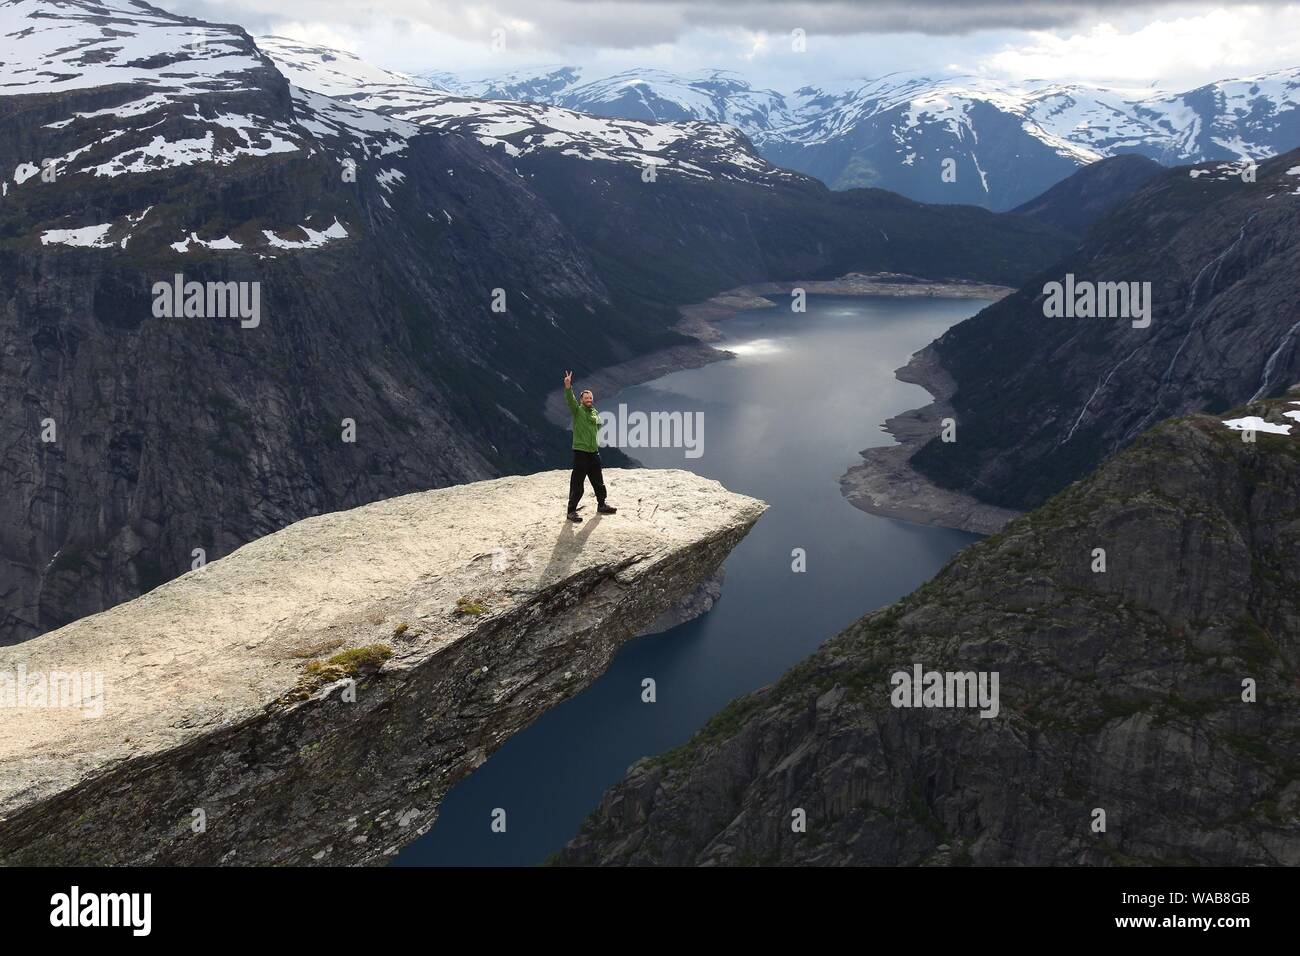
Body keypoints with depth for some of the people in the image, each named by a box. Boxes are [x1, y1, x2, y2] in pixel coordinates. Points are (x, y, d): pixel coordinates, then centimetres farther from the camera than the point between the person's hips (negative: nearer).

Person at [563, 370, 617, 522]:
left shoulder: (595, 413, 11)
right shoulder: (577, 410, -6)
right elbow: (570, 400, -27)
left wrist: (593, 436, 12)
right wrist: (568, 387, -44)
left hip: (594, 451, 6)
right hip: (580, 452, -6)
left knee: (599, 482, 18)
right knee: (577, 484, -5)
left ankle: (601, 505, 33)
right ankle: (572, 511, 2)